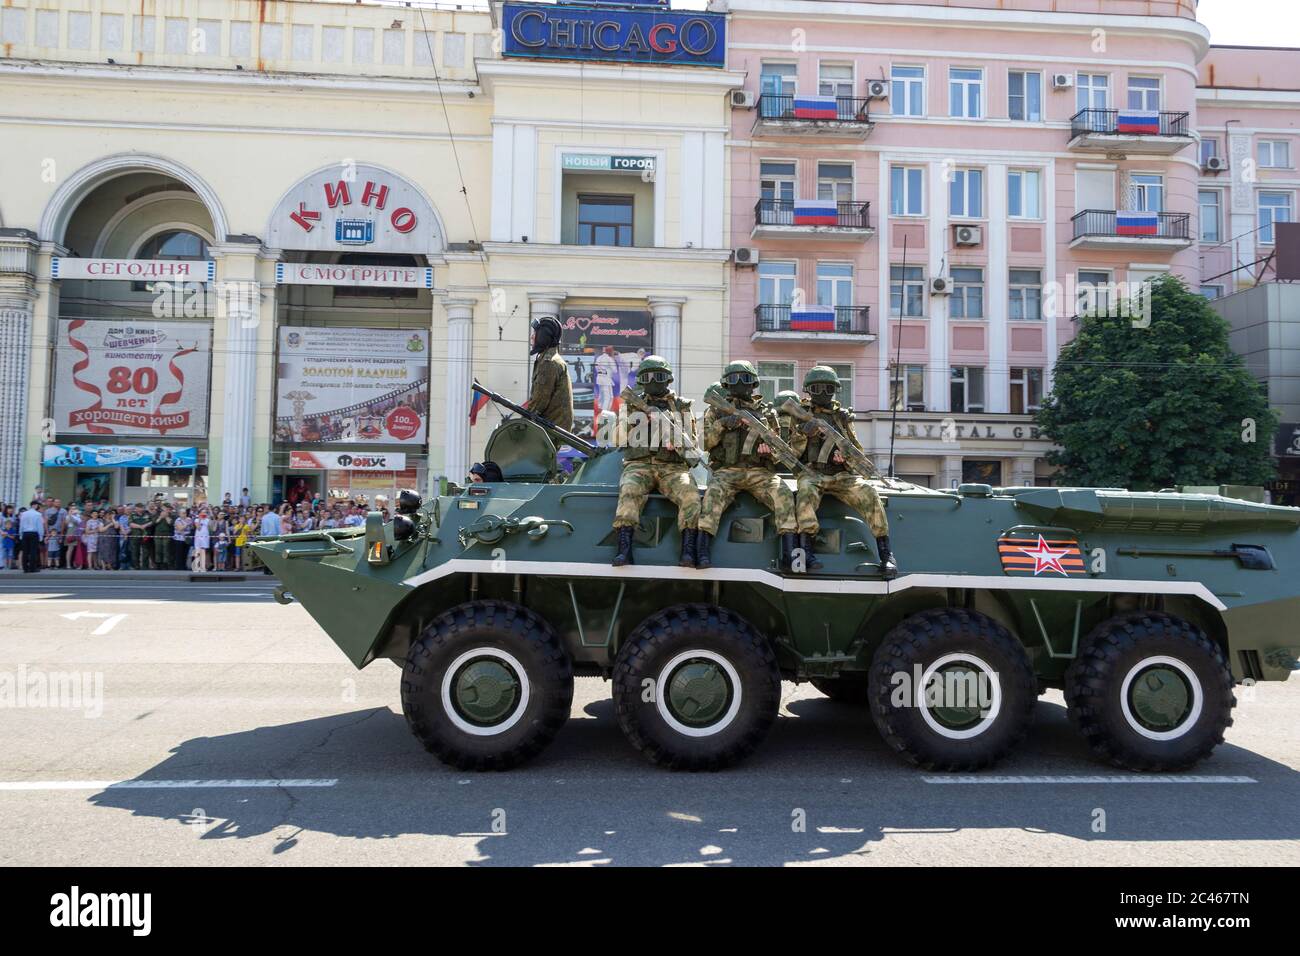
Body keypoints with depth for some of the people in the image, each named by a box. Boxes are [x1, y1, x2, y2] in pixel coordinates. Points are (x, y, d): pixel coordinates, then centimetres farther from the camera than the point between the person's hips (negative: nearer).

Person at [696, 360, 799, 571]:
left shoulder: (766, 411, 18)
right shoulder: (716, 410, 16)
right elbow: (703, 443, 6)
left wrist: (770, 449, -6)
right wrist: (721, 425, -10)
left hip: (760, 472, 1)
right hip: (726, 471, -1)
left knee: (783, 494, -27)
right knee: (714, 494, -33)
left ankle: (788, 553, -33)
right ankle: (702, 551, -38)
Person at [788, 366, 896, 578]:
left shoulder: (843, 417, 18)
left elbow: (858, 453, 19)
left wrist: (847, 455, -5)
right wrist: (802, 435, -13)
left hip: (841, 474, 2)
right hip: (812, 472, -2)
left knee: (867, 492, -27)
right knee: (806, 491, -37)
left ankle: (886, 554, -26)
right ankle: (807, 551, -38)